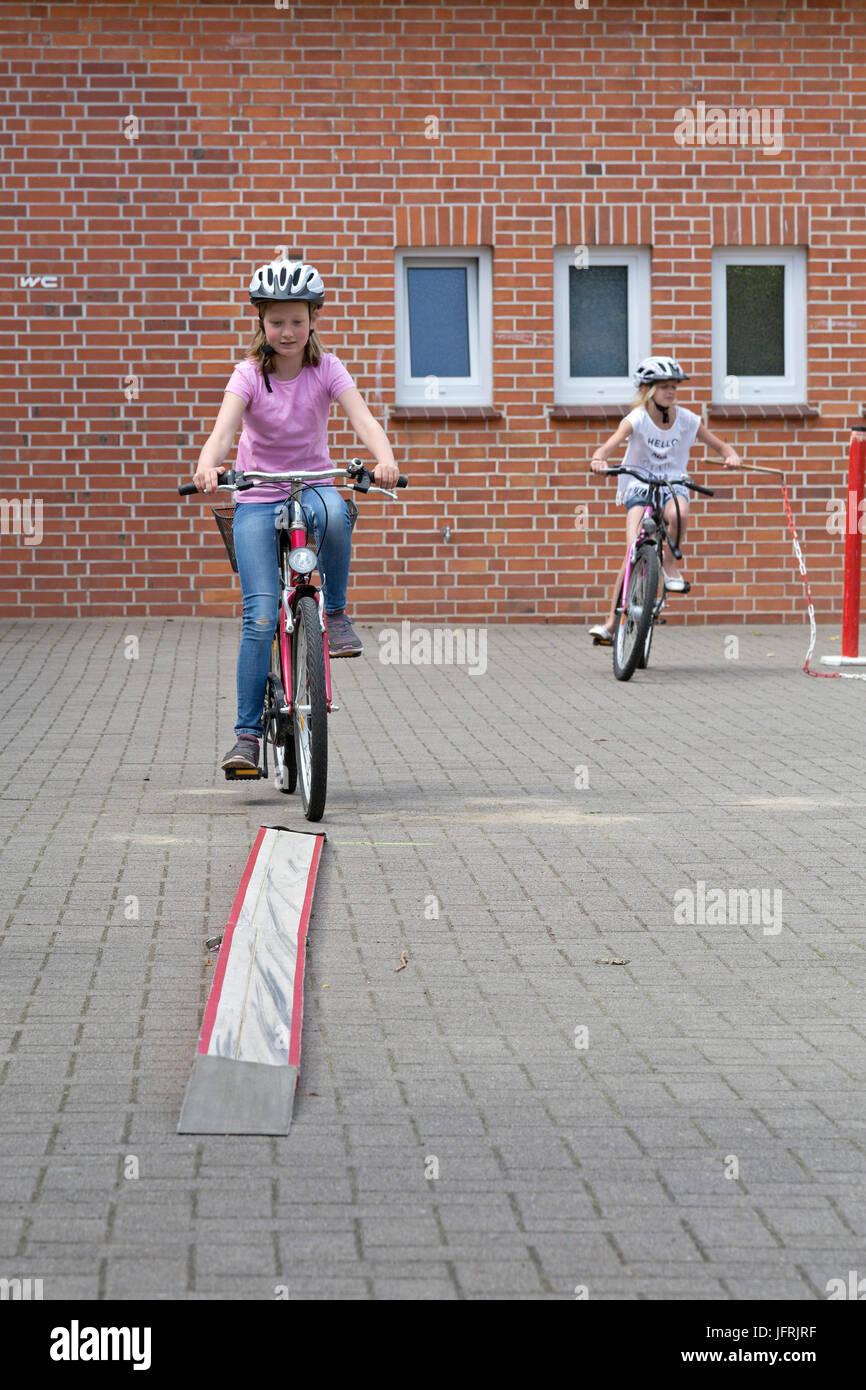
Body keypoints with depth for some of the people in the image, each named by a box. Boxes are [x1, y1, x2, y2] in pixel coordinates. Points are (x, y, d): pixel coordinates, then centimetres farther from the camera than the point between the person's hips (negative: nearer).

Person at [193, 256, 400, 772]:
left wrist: (385, 458, -42)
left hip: (313, 486, 1)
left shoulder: (326, 369, -5)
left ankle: (336, 613, -15)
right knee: (261, 617, -13)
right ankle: (249, 733, -5)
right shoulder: (250, 375, -8)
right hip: (257, 500, -1)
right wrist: (208, 465, -47)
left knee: (333, 513, -39)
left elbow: (363, 418, -20)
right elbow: (225, 425, -25)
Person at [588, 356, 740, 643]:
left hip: (673, 486, 1)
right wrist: (598, 460, -47)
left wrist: (731, 457, -20)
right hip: (639, 487, -1)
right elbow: (608, 446, -24)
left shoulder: (686, 420, -4)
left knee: (677, 513, -37)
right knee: (634, 552, -17)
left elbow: (719, 445, 3)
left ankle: (671, 565, -10)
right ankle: (612, 621, -10)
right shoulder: (637, 419, -11)